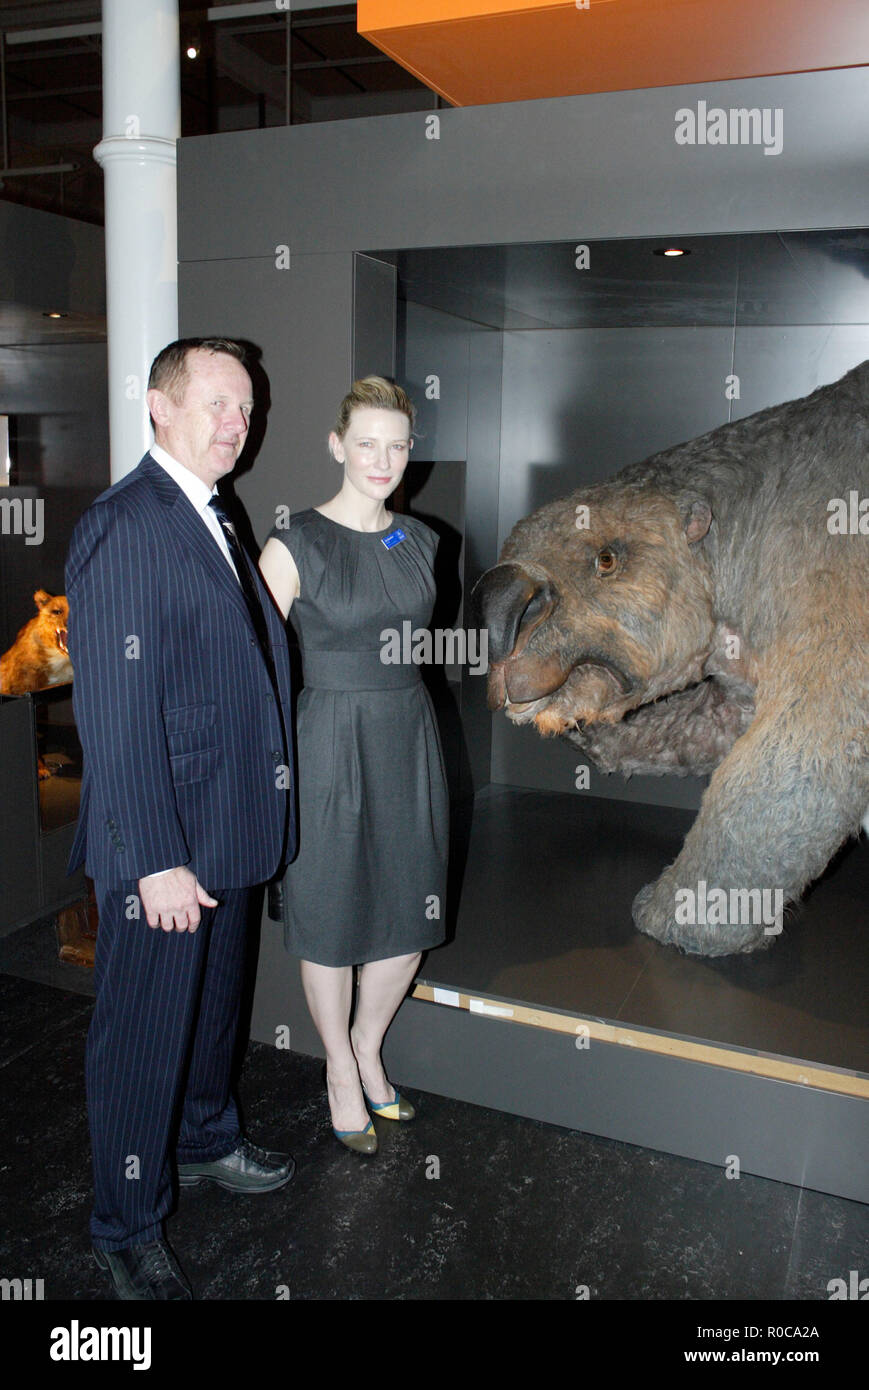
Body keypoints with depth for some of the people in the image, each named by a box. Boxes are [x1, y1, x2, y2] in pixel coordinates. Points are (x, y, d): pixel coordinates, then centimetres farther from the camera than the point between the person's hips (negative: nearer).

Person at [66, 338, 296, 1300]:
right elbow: (115, 707, -22)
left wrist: (258, 814, 12)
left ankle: (205, 1142, 48)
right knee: (141, 1030, 8)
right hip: (159, 842, -9)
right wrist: (155, 858, -23)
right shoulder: (122, 525, -18)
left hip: (226, 830, 9)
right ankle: (126, 1233, 28)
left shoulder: (213, 519, 12)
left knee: (213, 1000, 25)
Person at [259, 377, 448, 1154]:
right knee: (332, 919, 9)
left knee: (410, 918, 12)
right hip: (330, 745, -5)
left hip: (409, 739, 5)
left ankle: (367, 1048, 37)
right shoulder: (296, 545, -10)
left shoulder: (420, 541, 7)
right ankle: (341, 1070, 32)